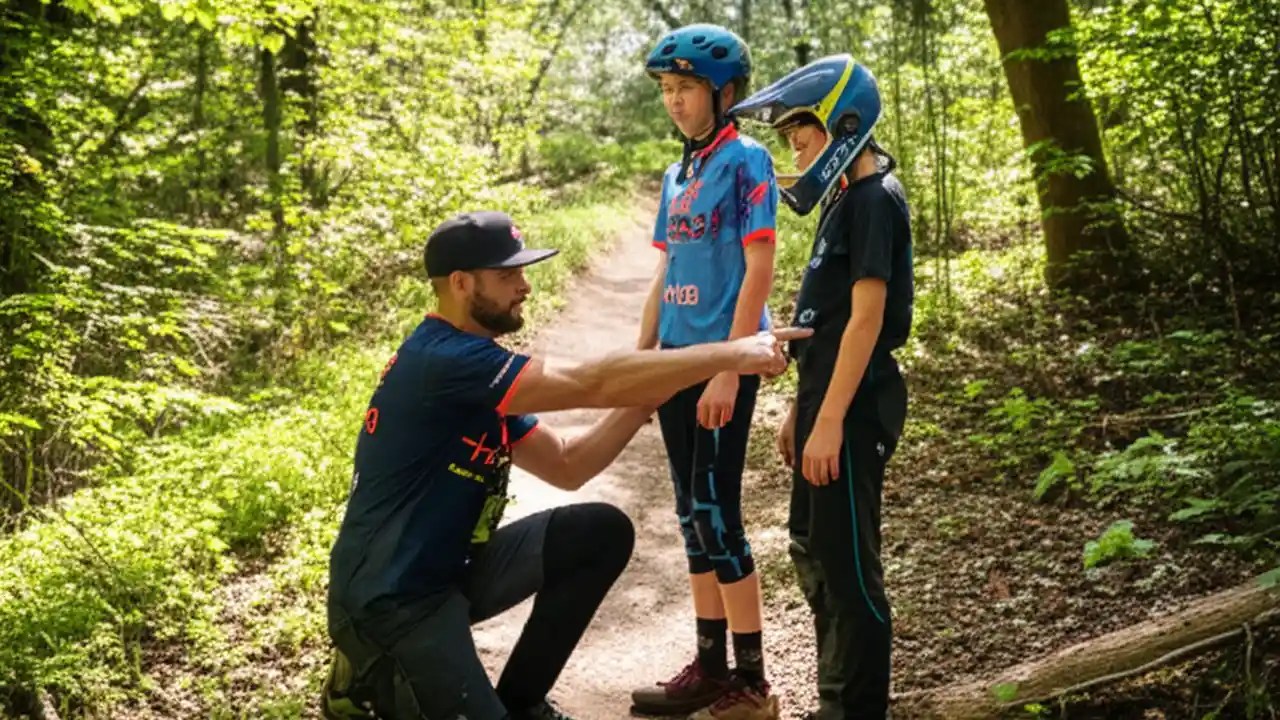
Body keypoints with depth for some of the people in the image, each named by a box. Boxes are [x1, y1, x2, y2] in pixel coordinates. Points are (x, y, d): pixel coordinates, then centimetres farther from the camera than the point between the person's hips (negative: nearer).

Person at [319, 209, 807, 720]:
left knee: (603, 533, -2)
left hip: (452, 568, 9)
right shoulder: (444, 361, -23)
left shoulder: (481, 374, 8)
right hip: (390, 597, -9)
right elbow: (590, 385, -28)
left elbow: (567, 467, 7)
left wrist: (643, 399, -7)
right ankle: (373, 679, 10)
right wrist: (732, 354, -25)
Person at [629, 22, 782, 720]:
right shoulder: (676, 174, 15)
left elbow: (758, 271, -14)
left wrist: (729, 370, -19)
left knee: (716, 512, -6)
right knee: (694, 514, 11)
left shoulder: (745, 161, -8)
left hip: (723, 362, -8)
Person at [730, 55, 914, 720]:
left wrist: (830, 420, -22)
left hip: (853, 406, -10)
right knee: (812, 548, 17)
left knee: (846, 559, -2)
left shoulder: (873, 200, -13)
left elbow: (866, 319, -20)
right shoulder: (846, 198, 15)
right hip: (828, 398, 10)